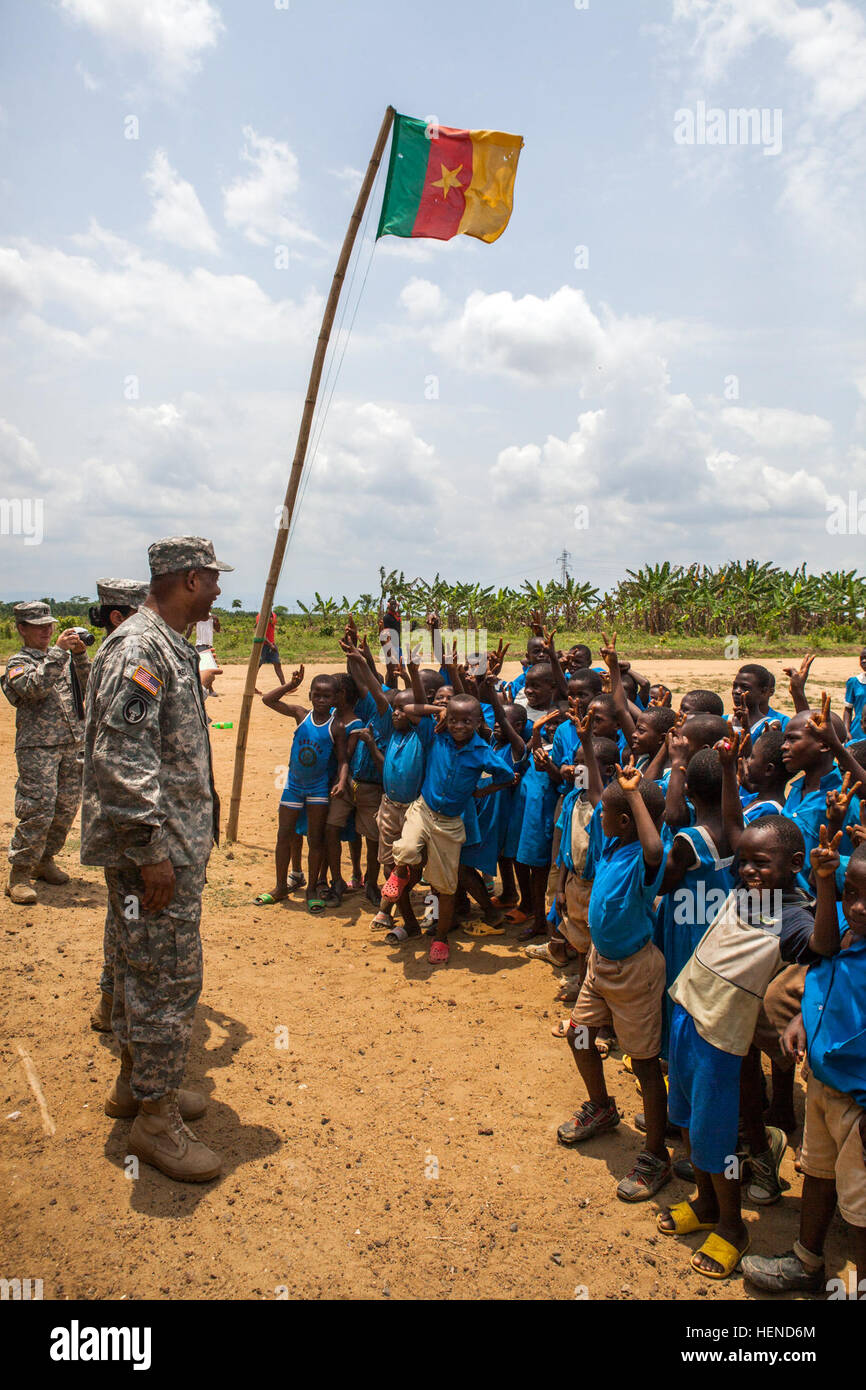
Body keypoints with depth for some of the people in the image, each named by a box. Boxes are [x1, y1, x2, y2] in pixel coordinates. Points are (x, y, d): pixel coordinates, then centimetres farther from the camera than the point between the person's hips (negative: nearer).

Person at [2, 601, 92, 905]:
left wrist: (80, 656, -5)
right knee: (38, 811, -10)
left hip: (72, 744, 6)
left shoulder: (62, 656, 15)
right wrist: (58, 652, -23)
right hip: (37, 747, -6)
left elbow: (86, 686, 8)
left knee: (66, 809, 10)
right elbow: (35, 687, -21)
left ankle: (44, 860, 27)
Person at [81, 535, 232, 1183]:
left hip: (178, 842, 10)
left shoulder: (171, 646, 13)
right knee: (168, 974, -1)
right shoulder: (137, 649, -19)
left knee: (147, 967, 19)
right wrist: (152, 851, -25)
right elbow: (122, 759, -26)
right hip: (156, 849, -10)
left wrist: (201, 817, 23)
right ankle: (155, 1118, 13)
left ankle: (137, 1082, 35)